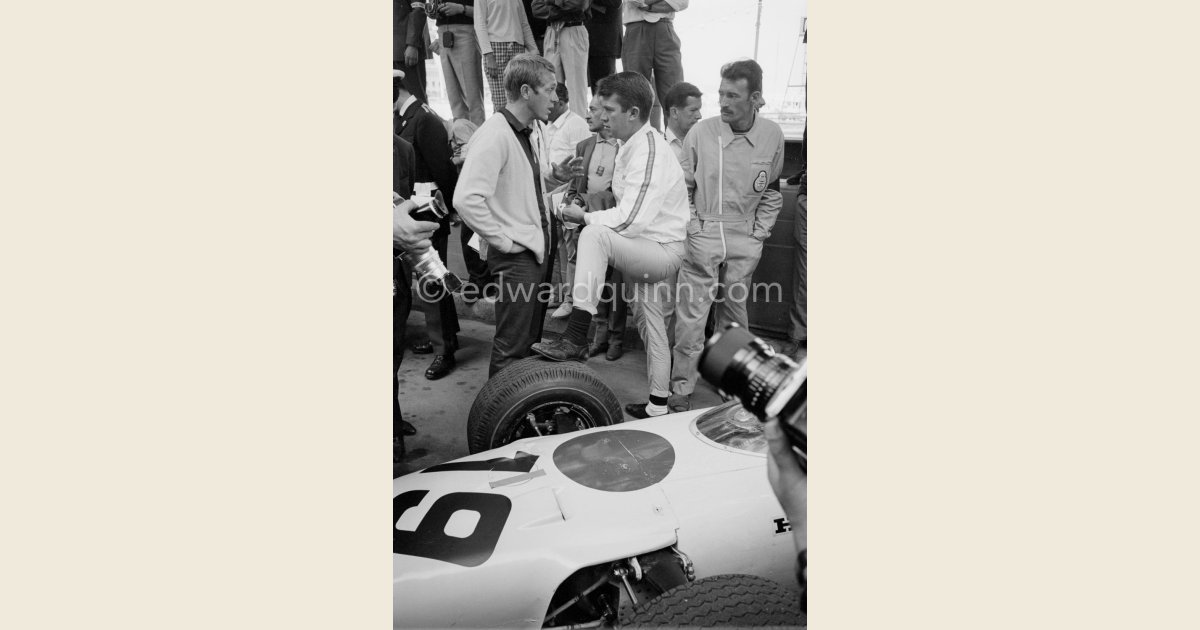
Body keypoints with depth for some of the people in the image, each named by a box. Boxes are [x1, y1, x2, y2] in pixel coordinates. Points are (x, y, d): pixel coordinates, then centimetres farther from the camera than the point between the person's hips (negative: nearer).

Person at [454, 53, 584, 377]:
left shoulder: (530, 134, 10)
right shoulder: (494, 135, -18)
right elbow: (467, 199, -26)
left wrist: (554, 176, 5)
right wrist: (504, 240, -18)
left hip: (539, 249, 9)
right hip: (516, 255, -9)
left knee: (531, 339, 19)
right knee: (511, 348, 0)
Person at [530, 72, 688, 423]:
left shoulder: (647, 150, -19)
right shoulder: (634, 145, 11)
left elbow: (630, 220, -27)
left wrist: (584, 216, -15)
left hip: (662, 251, -10)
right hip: (647, 252, 10)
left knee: (594, 234, -30)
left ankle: (575, 340, -34)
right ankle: (658, 405, 31)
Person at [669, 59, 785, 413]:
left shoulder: (772, 136, 1)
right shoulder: (702, 132, -7)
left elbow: (771, 191, 13)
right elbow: (682, 185, 3)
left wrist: (760, 232, 8)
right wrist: (688, 226, -3)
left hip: (744, 240, 2)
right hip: (702, 234, -2)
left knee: (735, 311, 13)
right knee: (691, 313, -4)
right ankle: (681, 390, 6)